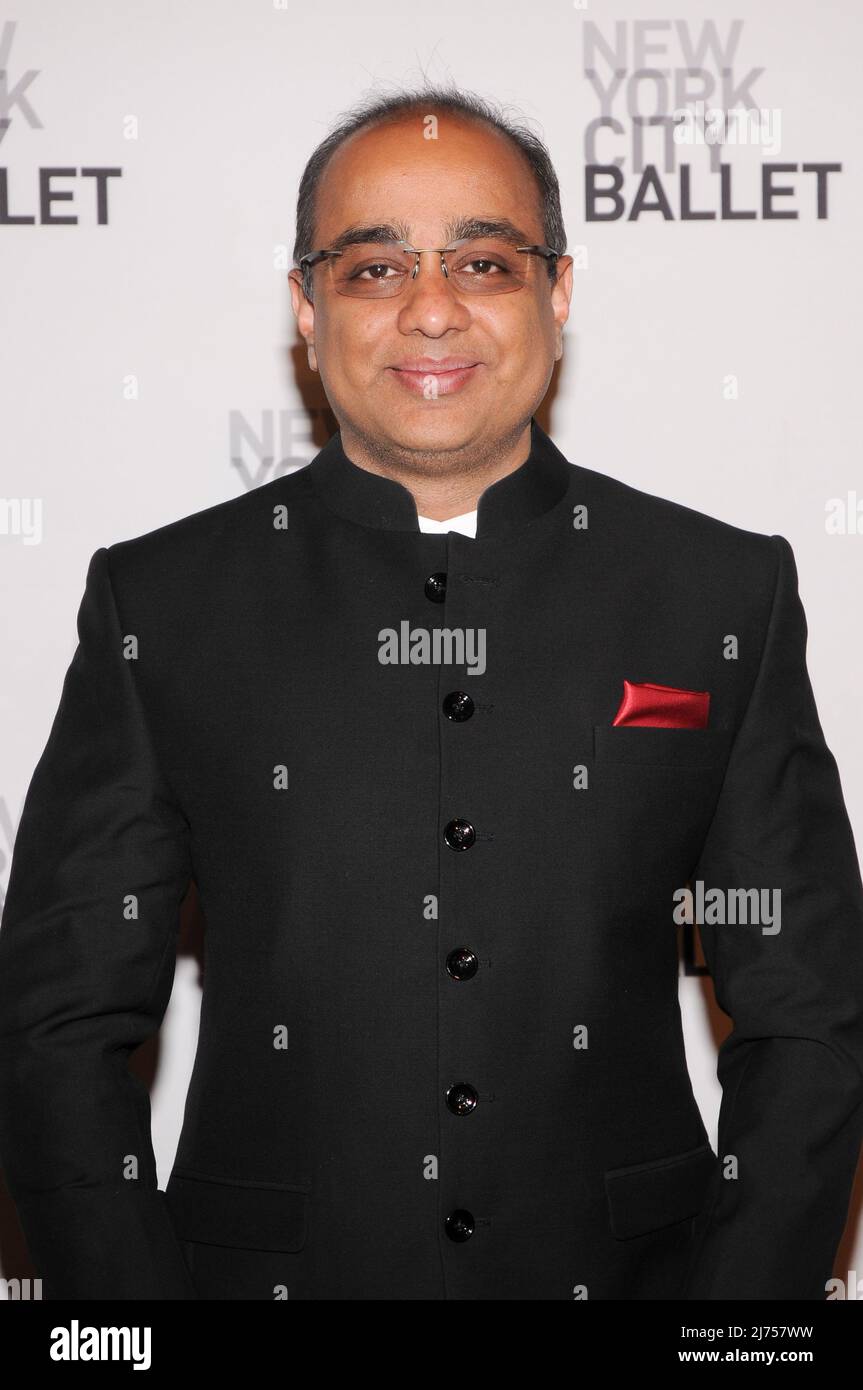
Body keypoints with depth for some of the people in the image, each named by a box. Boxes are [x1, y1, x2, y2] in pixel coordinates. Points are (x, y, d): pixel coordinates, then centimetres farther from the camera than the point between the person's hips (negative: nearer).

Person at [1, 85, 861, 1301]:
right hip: (266, 1266, 0)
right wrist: (136, 1304, -12)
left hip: (631, 1271, 1)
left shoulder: (728, 594, -1)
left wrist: (737, 1303, -11)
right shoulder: (161, 603, -2)